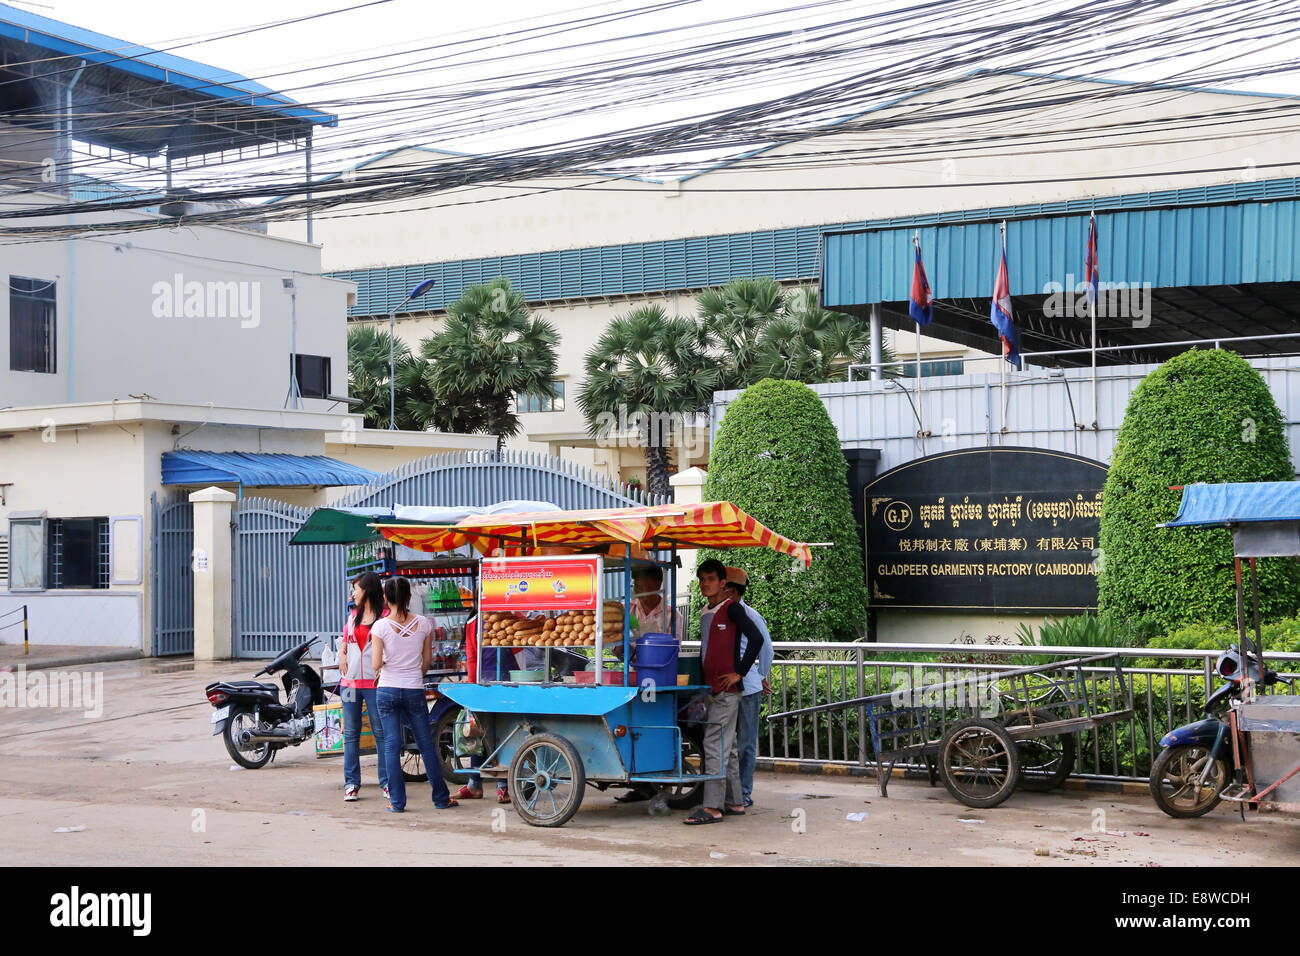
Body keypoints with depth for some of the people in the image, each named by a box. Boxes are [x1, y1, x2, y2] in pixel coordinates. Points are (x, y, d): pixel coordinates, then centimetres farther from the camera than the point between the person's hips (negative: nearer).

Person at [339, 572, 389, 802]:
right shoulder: (352, 617, 15)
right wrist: (342, 658, 3)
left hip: (374, 683, -5)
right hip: (350, 683, 5)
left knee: (381, 733, -1)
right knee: (351, 734, 5)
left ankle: (387, 782, 7)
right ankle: (351, 783, 10)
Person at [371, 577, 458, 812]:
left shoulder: (381, 626, -9)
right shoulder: (423, 624, -2)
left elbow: (376, 664, -12)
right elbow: (427, 660, 7)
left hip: (388, 690, -1)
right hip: (415, 691, 2)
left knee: (391, 746, 5)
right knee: (426, 744, 10)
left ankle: (397, 801, 4)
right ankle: (441, 797, 17)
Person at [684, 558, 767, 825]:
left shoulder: (731, 608, -7)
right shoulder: (705, 614, 18)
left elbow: (756, 638, -16)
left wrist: (739, 672, -16)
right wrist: (702, 682, 20)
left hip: (727, 688, -9)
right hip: (711, 689, 9)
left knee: (715, 744, -12)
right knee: (727, 747, 12)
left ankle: (713, 807, -14)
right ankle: (735, 802, 18)